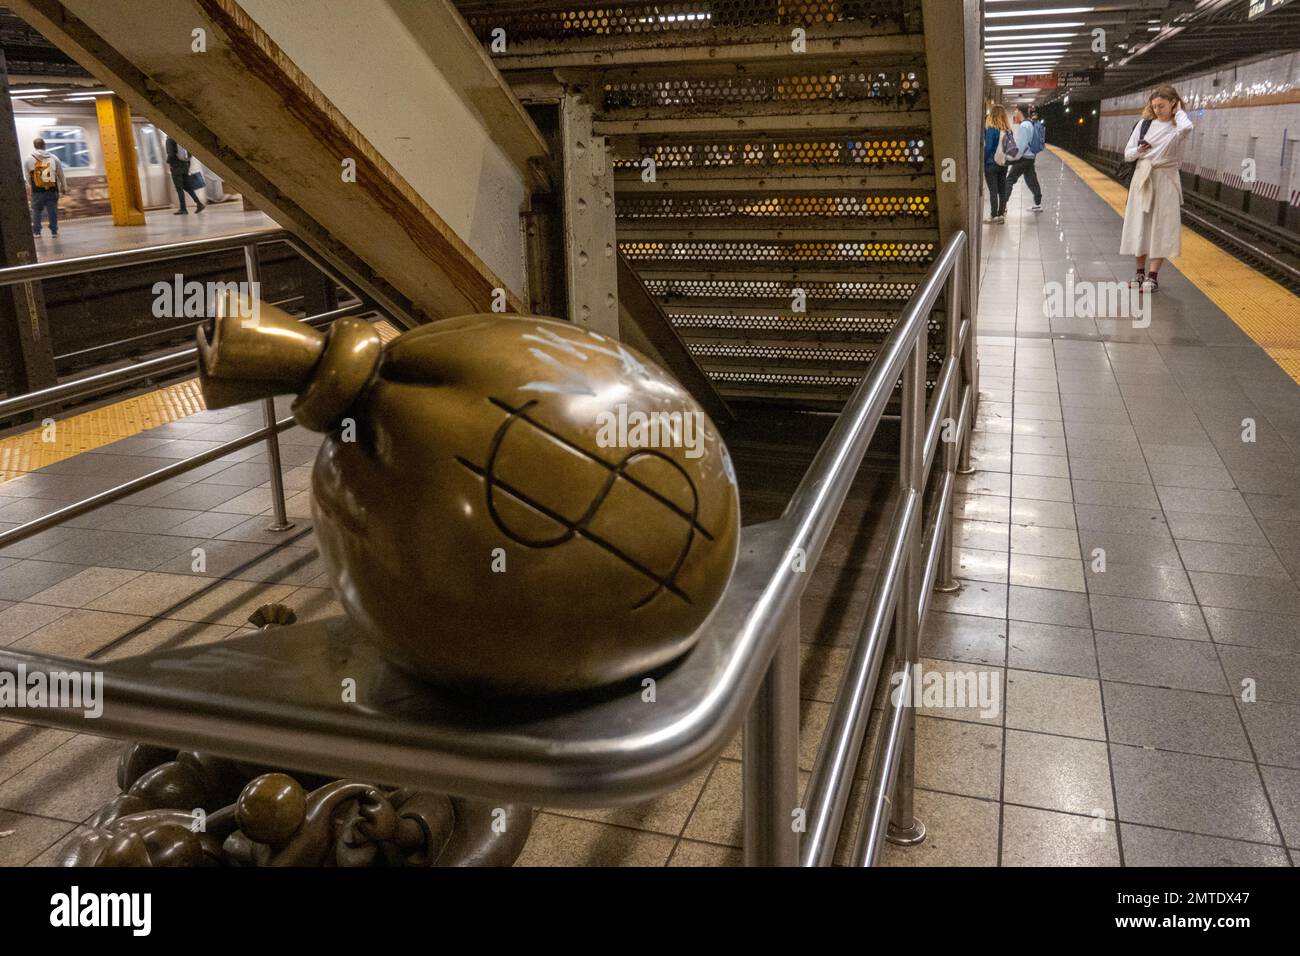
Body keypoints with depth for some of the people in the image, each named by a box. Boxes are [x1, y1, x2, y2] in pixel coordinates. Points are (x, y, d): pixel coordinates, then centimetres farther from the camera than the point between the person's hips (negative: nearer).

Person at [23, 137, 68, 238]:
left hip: (37, 191, -1)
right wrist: (63, 187, 17)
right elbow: (61, 174, 8)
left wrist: (28, 189, 14)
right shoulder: (54, 158, 3)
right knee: (53, 210, 6)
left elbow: (26, 176, 4)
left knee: (36, 211, 7)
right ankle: (54, 231, 9)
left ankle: (36, 231, 10)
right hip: (52, 190, 1)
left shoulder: (28, 159, -1)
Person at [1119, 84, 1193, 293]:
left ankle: (1152, 276, 3)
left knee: (1160, 228, -2)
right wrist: (1139, 151, -14)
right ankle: (1140, 272, 15)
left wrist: (1179, 111, -11)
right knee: (1139, 226, 5)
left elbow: (1186, 127, -30)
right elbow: (1127, 155, 8)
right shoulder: (1144, 124, 4)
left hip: (1165, 180, -3)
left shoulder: (1177, 127, -3)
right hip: (1142, 179, 3)